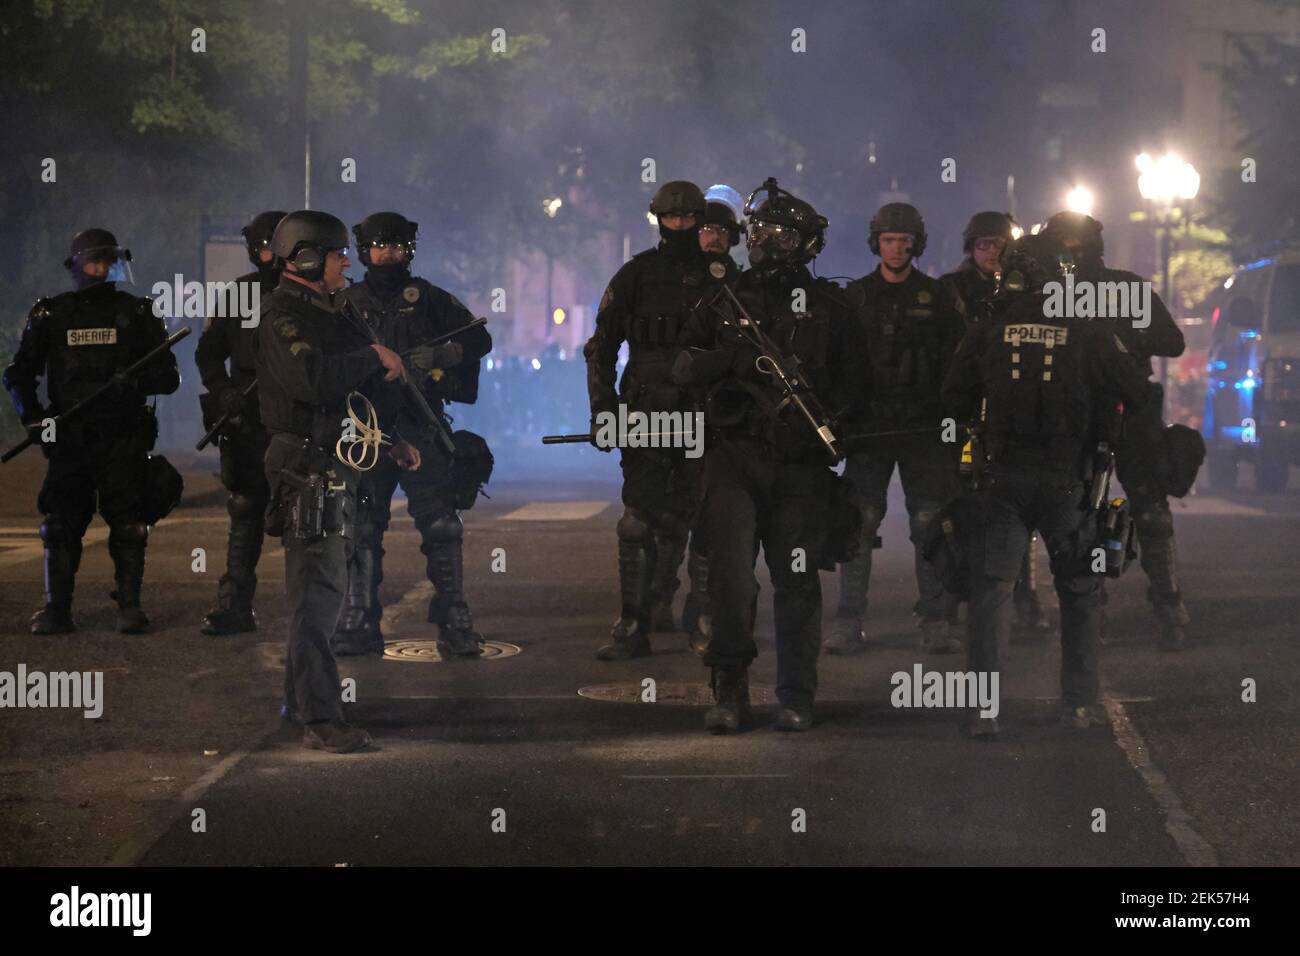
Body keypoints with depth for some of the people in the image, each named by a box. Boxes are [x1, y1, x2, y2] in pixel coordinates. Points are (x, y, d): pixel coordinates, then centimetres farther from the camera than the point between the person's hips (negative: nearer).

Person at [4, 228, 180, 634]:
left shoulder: (138, 314, 6)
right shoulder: (51, 315, 9)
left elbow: (169, 377, 4)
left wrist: (135, 383, -16)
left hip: (123, 440, -1)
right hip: (69, 440, 1)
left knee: (128, 526, -4)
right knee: (61, 525, 1)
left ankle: (129, 607, 3)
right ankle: (57, 610, 8)